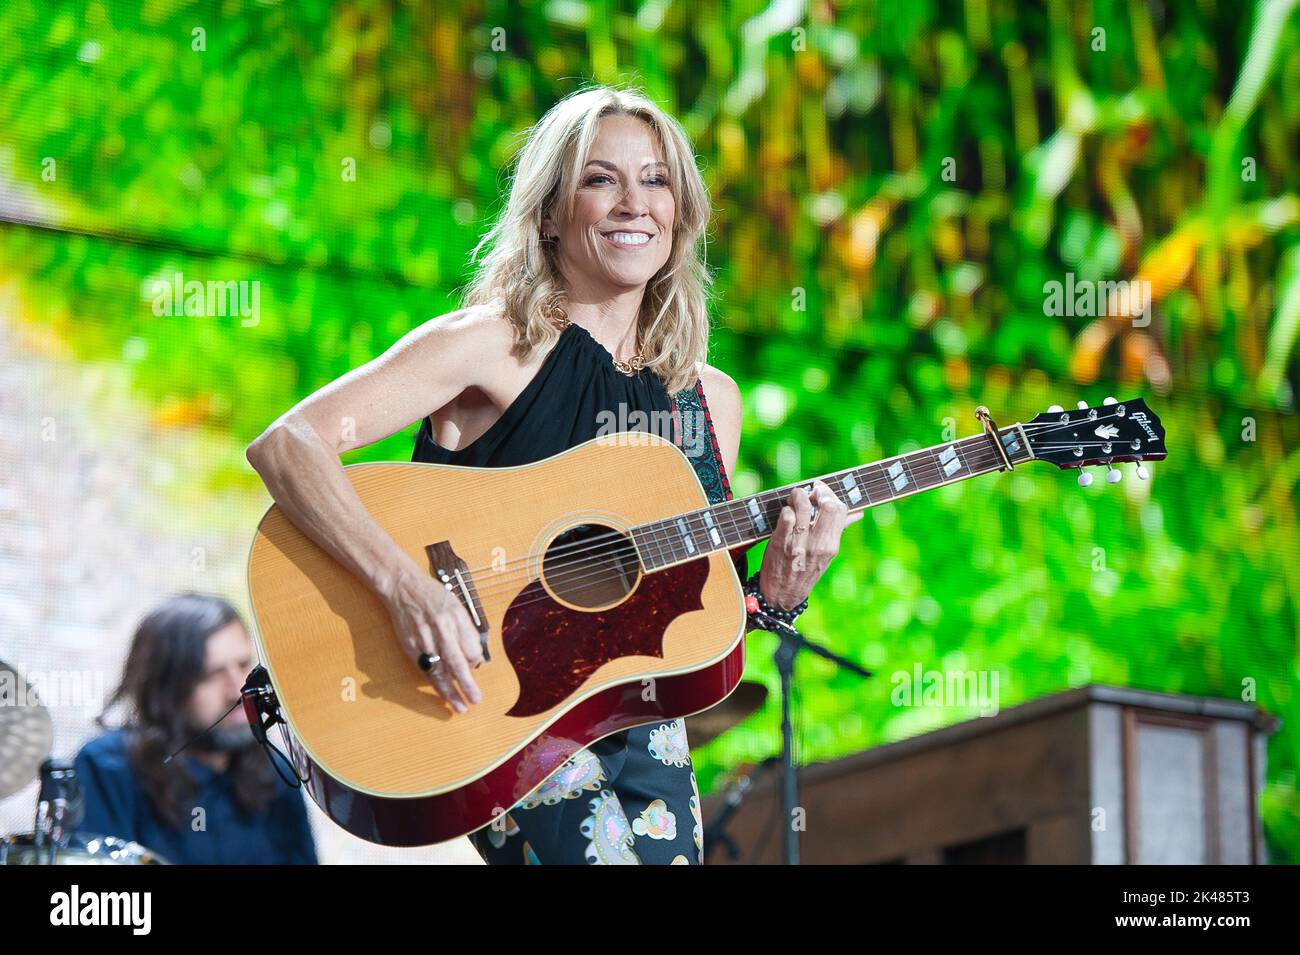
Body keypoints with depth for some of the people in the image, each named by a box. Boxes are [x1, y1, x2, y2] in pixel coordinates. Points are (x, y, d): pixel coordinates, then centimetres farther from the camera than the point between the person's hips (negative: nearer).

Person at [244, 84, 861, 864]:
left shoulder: (709, 399, 11)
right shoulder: (499, 345, -6)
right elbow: (286, 445, -17)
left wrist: (776, 592, -3)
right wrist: (407, 585, -28)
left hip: (645, 734, 6)